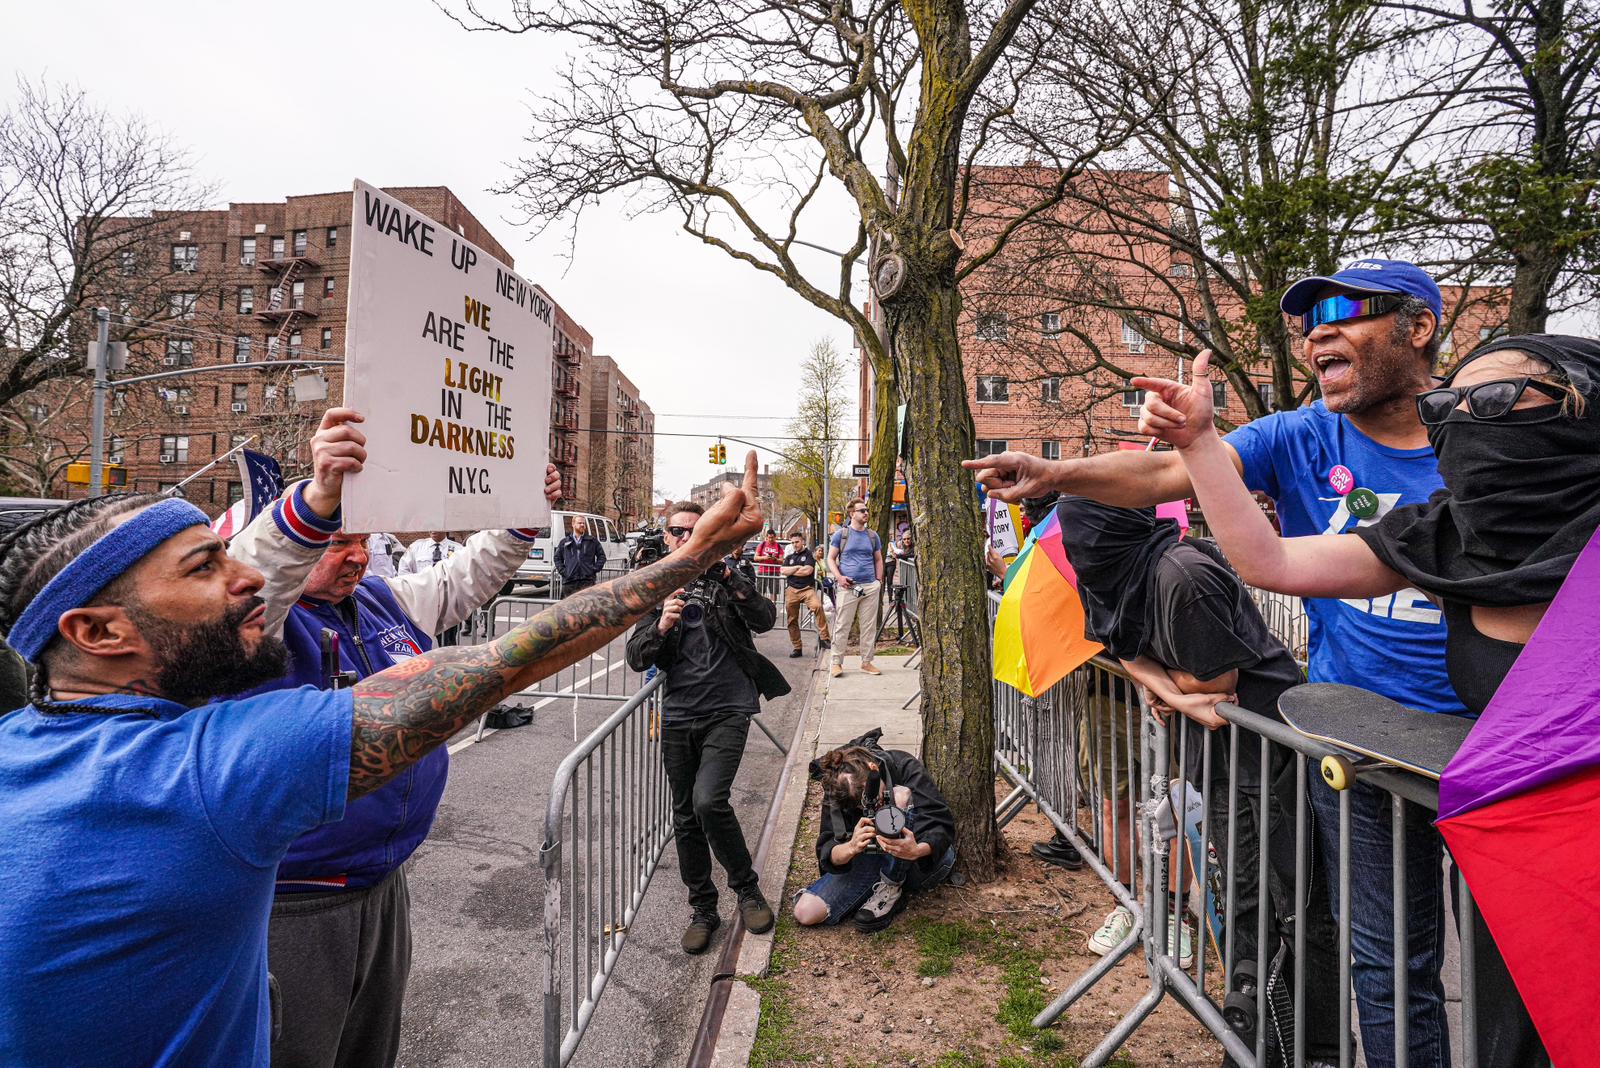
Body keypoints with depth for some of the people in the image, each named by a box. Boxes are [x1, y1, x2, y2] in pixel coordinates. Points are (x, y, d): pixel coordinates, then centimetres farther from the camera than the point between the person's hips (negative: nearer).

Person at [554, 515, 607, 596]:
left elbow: (602, 556, 13)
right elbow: (557, 558, 20)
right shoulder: (565, 542, 15)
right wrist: (562, 570, 5)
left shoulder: (592, 541, 12)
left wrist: (595, 569, 0)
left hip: (587, 581, -1)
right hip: (569, 581, 2)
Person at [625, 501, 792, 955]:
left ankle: (747, 887, 9)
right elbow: (635, 658, 2)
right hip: (678, 715, 4)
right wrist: (661, 626, -17)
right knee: (686, 817, 11)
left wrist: (734, 584, -30)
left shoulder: (727, 577, 0)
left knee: (709, 801, -18)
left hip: (728, 710, -3)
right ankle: (702, 910, 31)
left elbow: (765, 620, -15)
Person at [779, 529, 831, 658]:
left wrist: (791, 571, 2)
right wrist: (798, 567, -2)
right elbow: (782, 571, 5)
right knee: (792, 620, 4)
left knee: (817, 606, -33)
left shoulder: (809, 554, 6)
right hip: (791, 590, 5)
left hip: (807, 588, -5)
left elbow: (808, 571, -9)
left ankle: (823, 638, -30)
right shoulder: (789, 557, 21)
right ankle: (797, 648, 15)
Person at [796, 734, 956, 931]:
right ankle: (891, 882, -3)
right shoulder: (836, 794, -15)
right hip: (873, 861, 3)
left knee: (901, 795, -32)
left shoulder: (904, 767, -22)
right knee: (806, 912, -16)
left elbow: (943, 825, -27)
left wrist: (917, 851, -47)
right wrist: (851, 847, -41)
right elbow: (827, 853, -18)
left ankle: (891, 889, -17)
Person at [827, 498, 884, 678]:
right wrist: (839, 577, -11)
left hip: (870, 587, 4)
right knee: (842, 626, -2)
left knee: (869, 626, 6)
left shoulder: (873, 535, 12)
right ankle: (837, 662, 6)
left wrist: (879, 581, 9)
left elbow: (878, 560, 19)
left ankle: (867, 662, 16)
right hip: (848, 587, -3)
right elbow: (831, 558, 3)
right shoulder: (841, 534, 2)